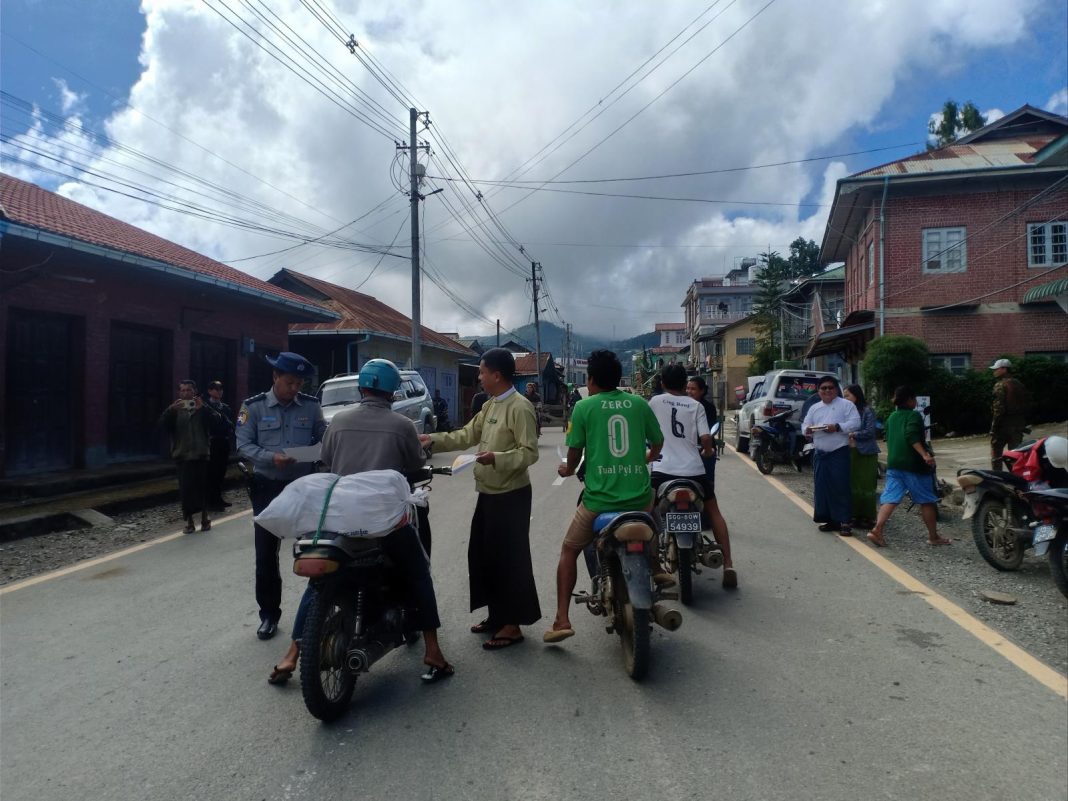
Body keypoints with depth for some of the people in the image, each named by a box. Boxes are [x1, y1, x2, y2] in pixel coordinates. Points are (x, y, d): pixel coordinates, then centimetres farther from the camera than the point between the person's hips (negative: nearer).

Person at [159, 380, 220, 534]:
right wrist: (170, 410, -26)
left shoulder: (202, 409, 7)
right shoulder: (175, 410, 9)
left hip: (201, 455, -1)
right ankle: (189, 522, 9)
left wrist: (203, 408, -25)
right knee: (185, 490, 0)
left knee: (203, 488, 4)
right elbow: (163, 423, -8)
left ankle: (205, 519, 16)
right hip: (182, 456, 1)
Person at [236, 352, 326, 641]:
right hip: (268, 487, 0)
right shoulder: (254, 406, -2)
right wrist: (271, 457, -21)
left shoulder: (311, 406, 2)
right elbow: (243, 444, -5)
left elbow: (323, 440, 8)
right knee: (266, 553, 6)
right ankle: (269, 614, 20)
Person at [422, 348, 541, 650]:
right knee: (483, 555, 16)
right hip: (488, 493, 10)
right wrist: (434, 440, 9)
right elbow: (468, 435, 15)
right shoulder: (491, 405, 13)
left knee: (508, 558, -1)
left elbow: (530, 452, -23)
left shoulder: (519, 407, -18)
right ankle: (497, 615, 30)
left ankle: (512, 625, 11)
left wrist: (497, 458, -34)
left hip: (510, 496, -10)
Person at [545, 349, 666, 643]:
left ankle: (562, 620, 6)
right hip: (639, 497, 3)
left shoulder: (584, 407, -2)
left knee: (569, 551, 16)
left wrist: (568, 470, 24)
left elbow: (575, 451, 2)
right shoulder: (639, 403, 6)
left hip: (599, 499, -3)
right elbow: (658, 443, 17)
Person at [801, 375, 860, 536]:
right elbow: (804, 425, 14)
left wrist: (837, 427, -21)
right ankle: (829, 519, 16)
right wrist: (807, 430, -8)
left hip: (839, 453, -5)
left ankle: (844, 521, -4)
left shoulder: (846, 405, 1)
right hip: (820, 454, 5)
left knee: (841, 487, -8)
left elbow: (855, 423, -9)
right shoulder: (814, 408, 17)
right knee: (822, 487, 6)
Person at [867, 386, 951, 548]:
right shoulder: (914, 415, -7)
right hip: (913, 464, -6)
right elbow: (912, 436, -23)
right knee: (927, 501, 7)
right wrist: (925, 454, -31)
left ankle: (877, 530, -16)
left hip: (893, 463, 6)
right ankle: (933, 537, 15)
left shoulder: (891, 417, 15)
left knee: (890, 498, -1)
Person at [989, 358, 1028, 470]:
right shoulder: (1019, 385, 13)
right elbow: (1024, 406, 14)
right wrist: (1023, 424, 19)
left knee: (996, 455, 0)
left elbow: (999, 408, -18)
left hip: (1003, 424, -7)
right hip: (1018, 424, 7)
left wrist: (994, 427, -15)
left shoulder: (1001, 385, -12)